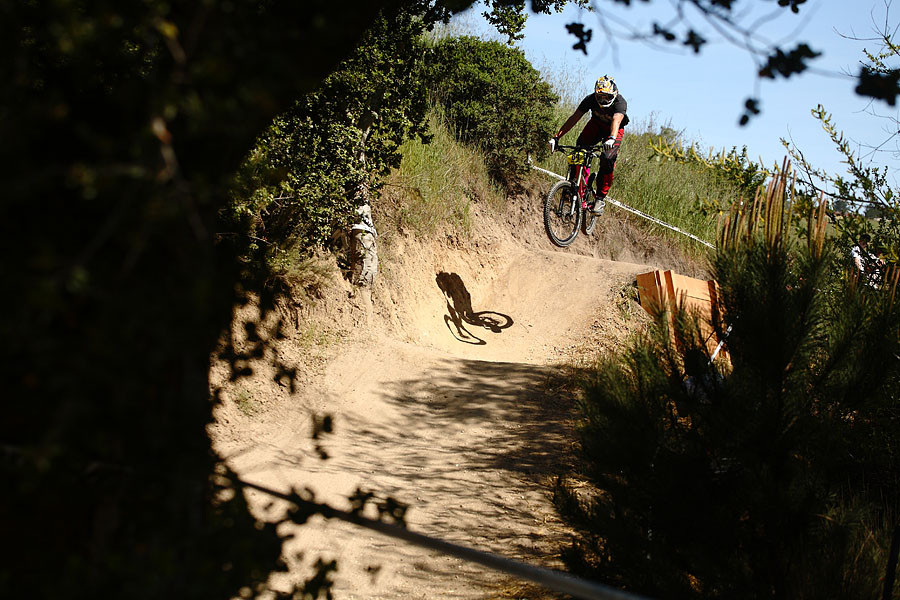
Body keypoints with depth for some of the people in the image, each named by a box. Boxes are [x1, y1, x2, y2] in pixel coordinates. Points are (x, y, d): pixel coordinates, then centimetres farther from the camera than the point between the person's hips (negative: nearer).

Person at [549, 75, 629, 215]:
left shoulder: (620, 103, -34)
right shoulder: (591, 99, -26)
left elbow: (616, 121, -52)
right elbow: (574, 118, -27)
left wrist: (612, 138, -72)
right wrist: (556, 137, -35)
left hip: (614, 130, -2)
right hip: (596, 125, 3)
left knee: (607, 158, -27)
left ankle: (600, 198, -15)